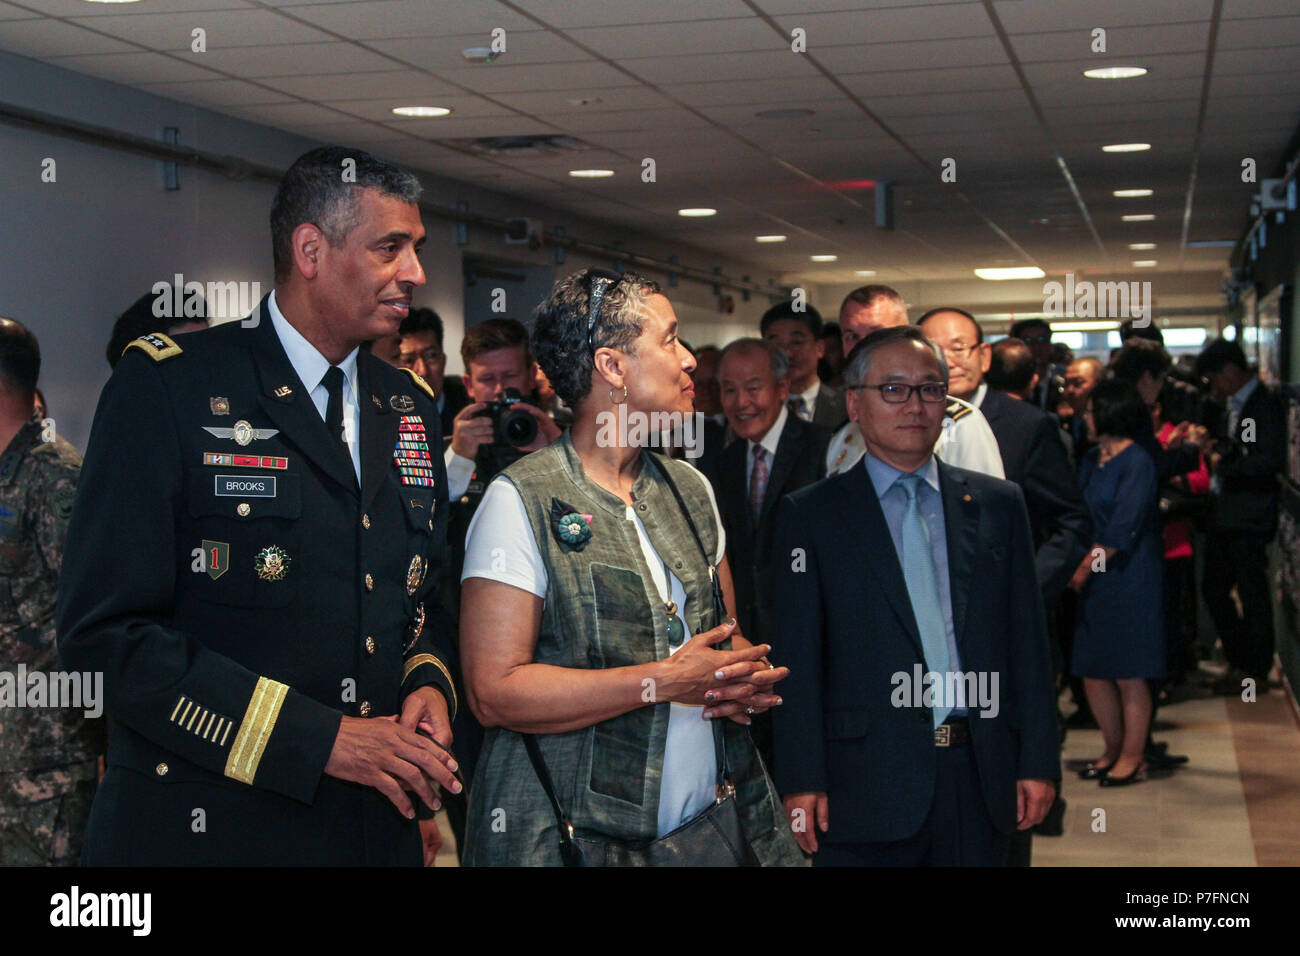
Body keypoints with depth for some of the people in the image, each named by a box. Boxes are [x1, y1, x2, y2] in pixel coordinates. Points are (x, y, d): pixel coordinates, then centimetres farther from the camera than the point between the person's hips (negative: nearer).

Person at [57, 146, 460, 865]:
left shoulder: (412, 407, 10)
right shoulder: (165, 385, -9)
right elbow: (104, 630, -16)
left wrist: (428, 684, -2)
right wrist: (315, 739, -19)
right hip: (205, 828, -5)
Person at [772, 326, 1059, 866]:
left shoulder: (998, 504, 11)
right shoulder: (810, 515, 3)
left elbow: (1027, 640, 9)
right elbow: (797, 659, -2)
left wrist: (1038, 761, 4)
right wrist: (801, 781, -8)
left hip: (980, 778, 3)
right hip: (866, 787, -2)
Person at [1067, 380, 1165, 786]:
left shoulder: (1137, 463, -11)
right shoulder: (1092, 460, 12)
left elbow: (1121, 530, -15)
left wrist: (1086, 568, -11)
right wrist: (1077, 567, 2)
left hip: (1129, 580, -8)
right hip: (1091, 579, 8)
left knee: (1129, 673, -1)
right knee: (1093, 671, 9)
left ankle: (1133, 757, 9)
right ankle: (1113, 749, 22)